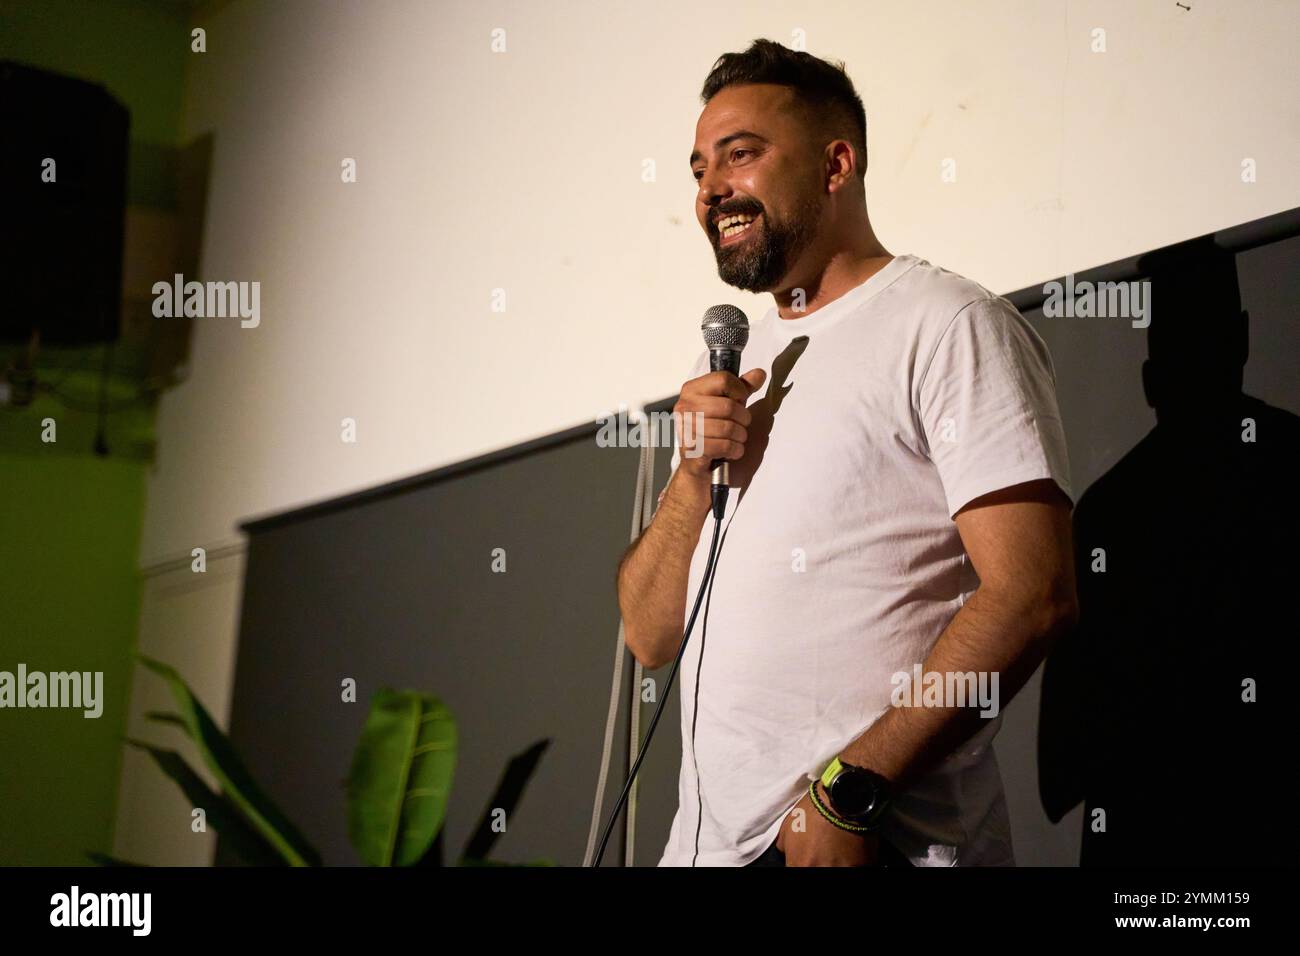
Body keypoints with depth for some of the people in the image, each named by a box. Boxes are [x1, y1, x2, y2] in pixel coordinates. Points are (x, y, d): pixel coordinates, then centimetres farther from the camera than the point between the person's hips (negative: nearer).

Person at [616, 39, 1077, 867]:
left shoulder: (948, 325, -6)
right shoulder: (739, 367, 15)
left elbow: (1032, 595, -17)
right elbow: (650, 636, 12)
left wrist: (848, 789, -22)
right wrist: (695, 475, -5)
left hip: (873, 840, -7)